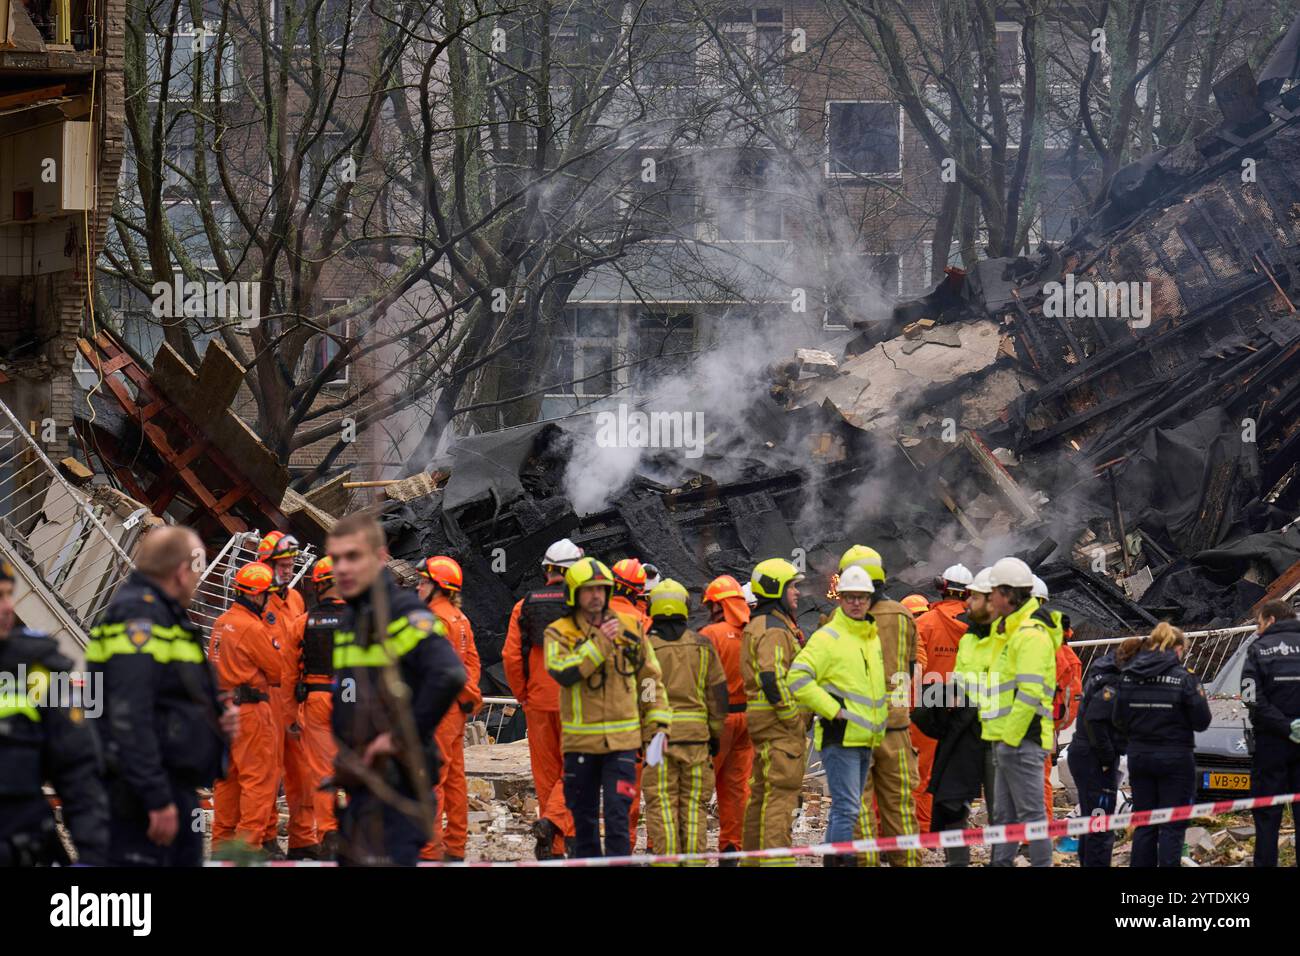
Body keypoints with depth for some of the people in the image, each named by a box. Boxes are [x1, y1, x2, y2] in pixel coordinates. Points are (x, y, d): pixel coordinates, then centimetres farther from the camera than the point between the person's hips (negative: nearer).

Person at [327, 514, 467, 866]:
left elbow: (449, 675, -28)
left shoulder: (405, 615, -11)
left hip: (396, 786, -9)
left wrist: (403, 738, -21)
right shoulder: (347, 623, 17)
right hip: (359, 784, 9)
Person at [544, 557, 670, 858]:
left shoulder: (630, 628, 7)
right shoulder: (560, 633, 1)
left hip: (622, 740, 0)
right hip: (580, 742, 0)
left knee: (617, 817, -10)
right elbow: (562, 672, -19)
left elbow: (650, 679, 14)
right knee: (584, 818, 10)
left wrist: (658, 723, 7)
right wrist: (599, 643, -20)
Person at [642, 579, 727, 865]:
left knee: (662, 802, -1)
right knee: (694, 802, 7)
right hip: (696, 734, 2)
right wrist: (716, 733, 15)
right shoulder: (702, 646, 6)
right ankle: (693, 861, 6)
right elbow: (718, 692, 7)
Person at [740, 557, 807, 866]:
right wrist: (794, 721, -19)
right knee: (781, 795, -12)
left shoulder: (760, 625, 19)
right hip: (780, 724, -11)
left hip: (766, 724, 11)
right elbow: (772, 680, -24)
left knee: (762, 794, 15)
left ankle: (752, 858, 20)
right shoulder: (774, 629, -14)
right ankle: (776, 860, -15)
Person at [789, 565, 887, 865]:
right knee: (847, 808, -13)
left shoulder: (873, 637, 16)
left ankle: (833, 860, 20)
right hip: (840, 737, -8)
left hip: (866, 739, 8)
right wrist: (833, 710, -19)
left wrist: (883, 709, 18)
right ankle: (842, 861, -15)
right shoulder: (827, 637, -10)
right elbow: (798, 678, -19)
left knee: (845, 807, 14)